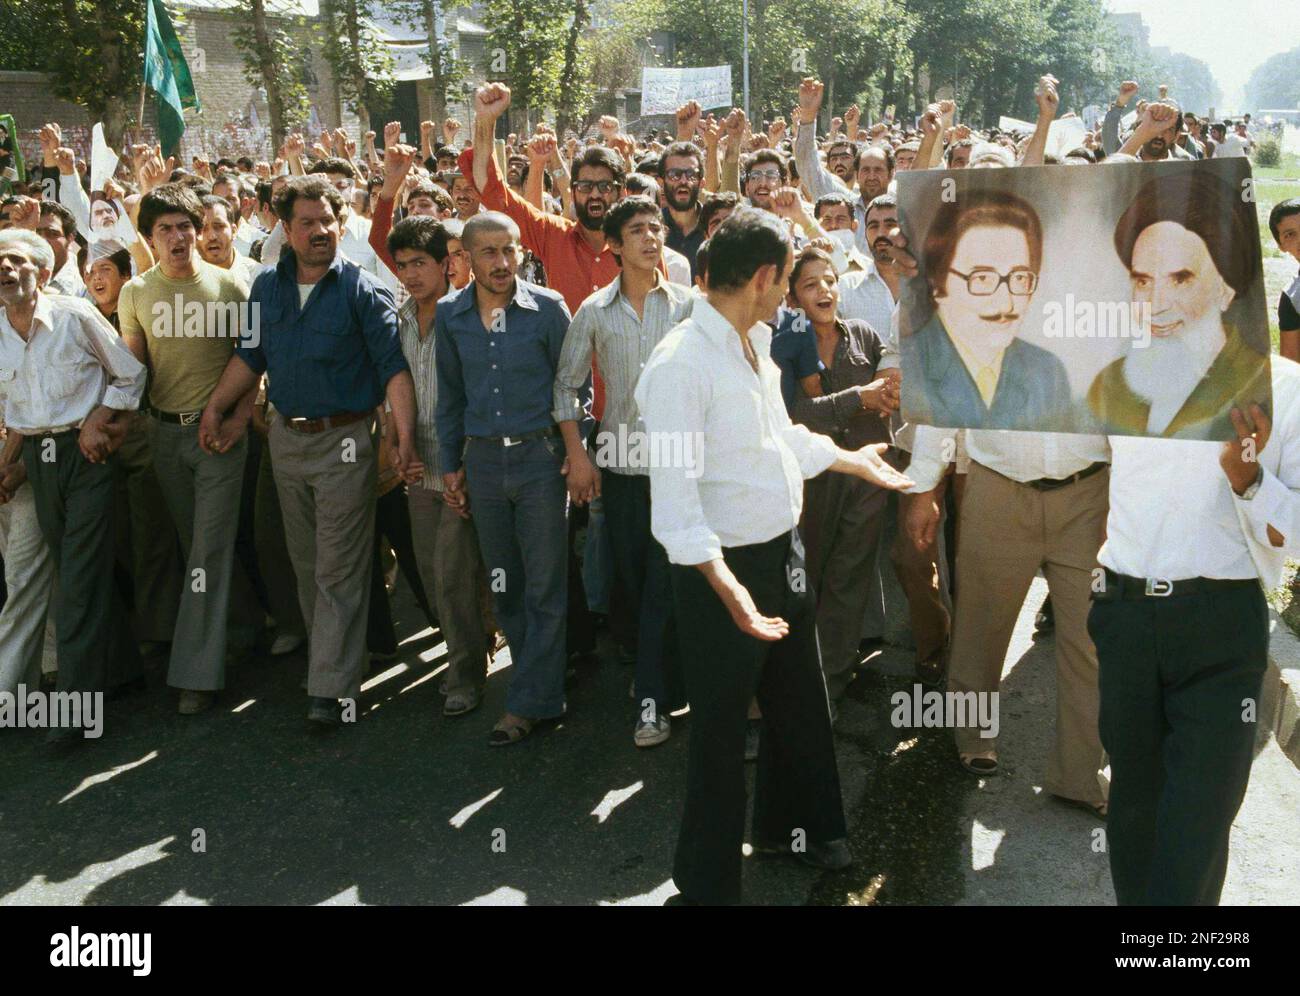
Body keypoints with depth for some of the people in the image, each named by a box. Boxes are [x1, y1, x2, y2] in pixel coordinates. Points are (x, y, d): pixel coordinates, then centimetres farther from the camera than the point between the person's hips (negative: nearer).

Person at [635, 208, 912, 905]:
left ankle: (793, 826, 49)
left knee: (800, 704, 24)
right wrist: (727, 588, -37)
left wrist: (854, 460, 32)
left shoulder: (755, 343, 5)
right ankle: (708, 880, 28)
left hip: (783, 553, 9)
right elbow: (675, 498, -28)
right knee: (722, 728, 7)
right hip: (724, 571, -9)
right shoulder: (679, 366, -23)